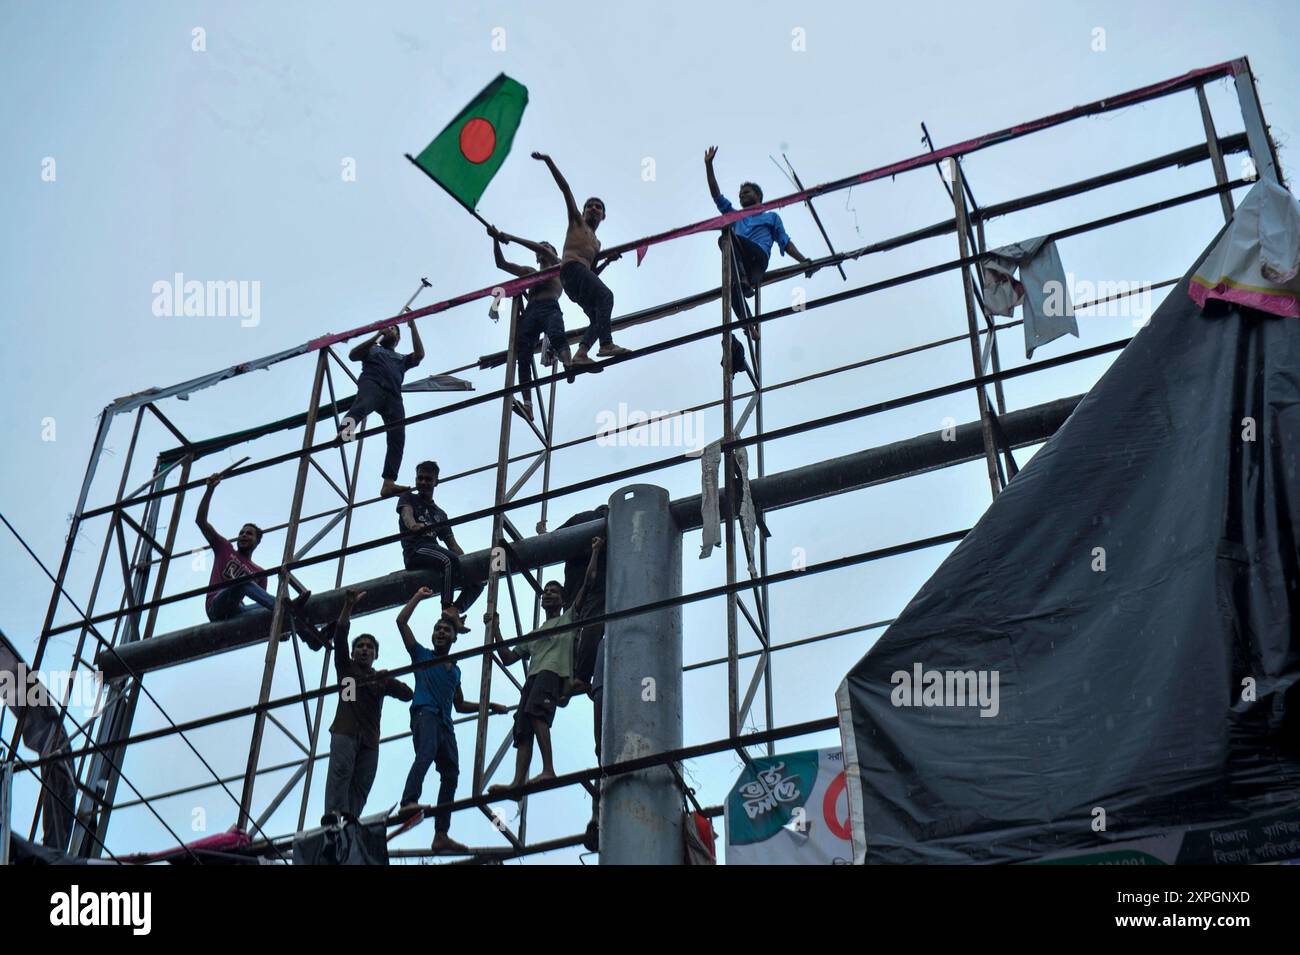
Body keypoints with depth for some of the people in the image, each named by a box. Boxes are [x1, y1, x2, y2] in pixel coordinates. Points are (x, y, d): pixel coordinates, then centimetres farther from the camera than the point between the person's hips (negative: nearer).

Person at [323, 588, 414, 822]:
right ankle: (333, 814, -38)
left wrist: (388, 680, -7)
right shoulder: (346, 668, 20)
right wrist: (348, 606, -4)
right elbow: (340, 637, 7)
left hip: (370, 738, 3)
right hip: (345, 731, -3)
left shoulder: (381, 679, 25)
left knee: (361, 786, -11)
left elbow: (408, 695, 11)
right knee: (341, 770, -24)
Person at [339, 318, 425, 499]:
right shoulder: (372, 349, 35)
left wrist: (412, 327, 19)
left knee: (397, 437, -19)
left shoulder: (402, 359, 39)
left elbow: (419, 355, 20)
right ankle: (346, 427, -75)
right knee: (364, 403, -41)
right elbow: (353, 355, 16)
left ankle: (389, 483, -33)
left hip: (393, 394, 3)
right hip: (372, 383, -3)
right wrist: (377, 336, 13)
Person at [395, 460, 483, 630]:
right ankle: (448, 610, -46)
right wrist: (412, 524, -31)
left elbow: (452, 544, 23)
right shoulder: (408, 498, 19)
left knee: (476, 582, -11)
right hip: (415, 551, -6)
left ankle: (454, 610, -31)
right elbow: (406, 512, -5)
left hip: (433, 550, 6)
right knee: (449, 560, -37)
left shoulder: (440, 514, 31)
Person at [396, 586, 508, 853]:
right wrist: (418, 597, 15)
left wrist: (489, 706, 31)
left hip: (445, 722, 6)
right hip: (424, 713, -6)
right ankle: (408, 801, -55)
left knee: (450, 773, -4)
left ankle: (441, 835, -7)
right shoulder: (422, 655, 16)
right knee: (427, 753, -34)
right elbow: (401, 621, 8)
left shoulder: (455, 670, 30)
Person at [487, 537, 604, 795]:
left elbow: (588, 581, 15)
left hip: (554, 671, -7)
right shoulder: (533, 635, 39)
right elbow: (507, 658, 33)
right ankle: (517, 781, -27)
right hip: (533, 677, 7)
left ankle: (548, 770, -42)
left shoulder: (569, 617, 23)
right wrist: (495, 630, 26)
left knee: (535, 711, -32)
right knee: (523, 729, -12)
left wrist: (595, 552, 15)